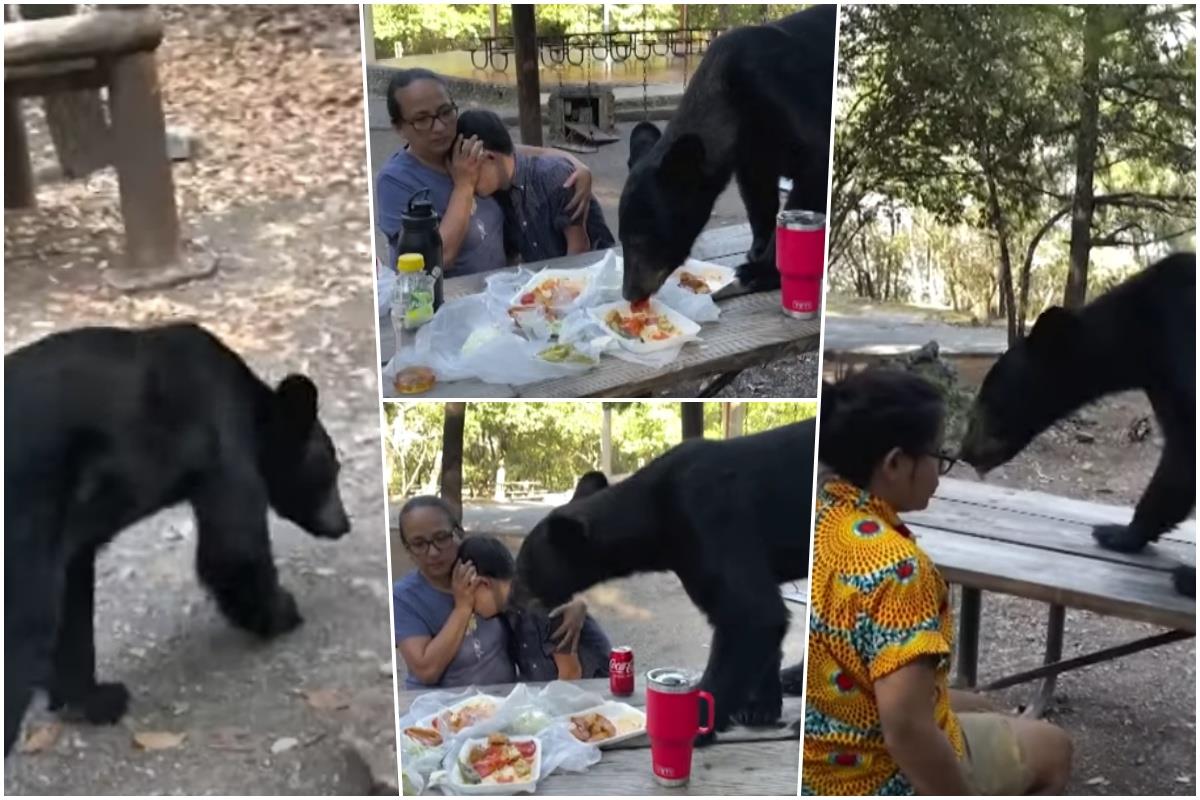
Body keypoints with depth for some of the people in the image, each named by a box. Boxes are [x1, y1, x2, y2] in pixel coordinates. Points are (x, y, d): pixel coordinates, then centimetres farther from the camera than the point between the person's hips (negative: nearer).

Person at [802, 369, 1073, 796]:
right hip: (874, 779, -8)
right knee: (1053, 748, 17)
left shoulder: (817, 513, -5)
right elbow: (905, 729, -33)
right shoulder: (893, 563, -31)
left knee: (977, 709, 32)